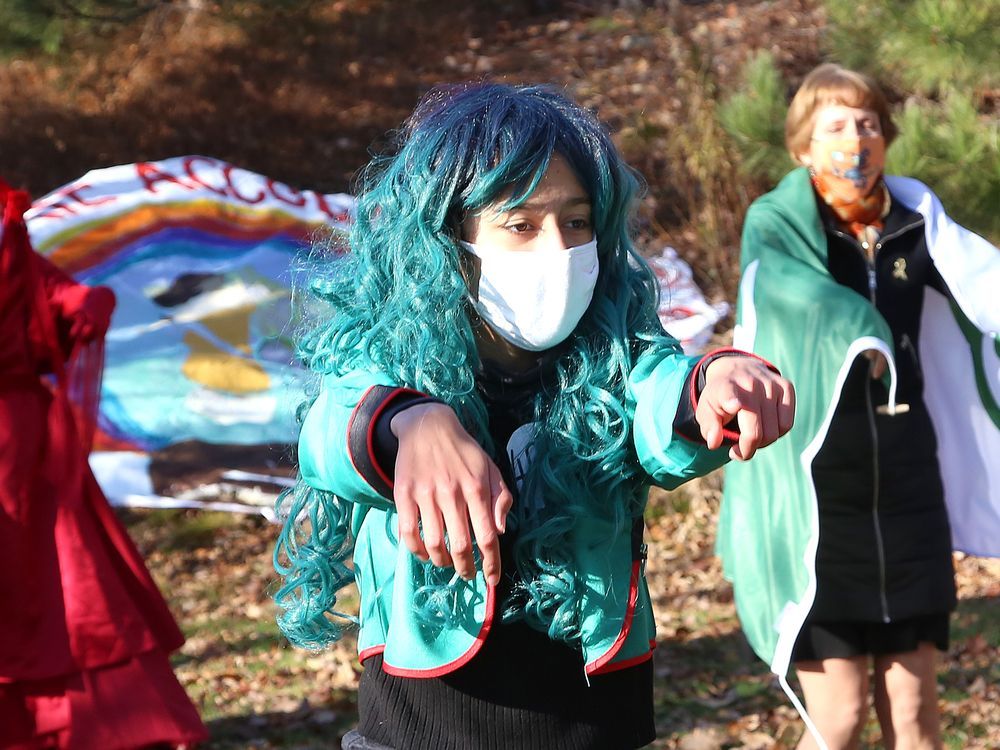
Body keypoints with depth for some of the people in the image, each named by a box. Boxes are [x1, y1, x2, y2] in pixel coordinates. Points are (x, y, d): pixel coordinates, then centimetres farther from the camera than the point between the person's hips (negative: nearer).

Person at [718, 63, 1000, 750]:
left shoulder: (915, 224, 3)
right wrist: (855, 330, -39)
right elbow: (795, 291, -24)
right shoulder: (776, 227, -6)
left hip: (908, 495, 3)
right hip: (817, 500, -3)